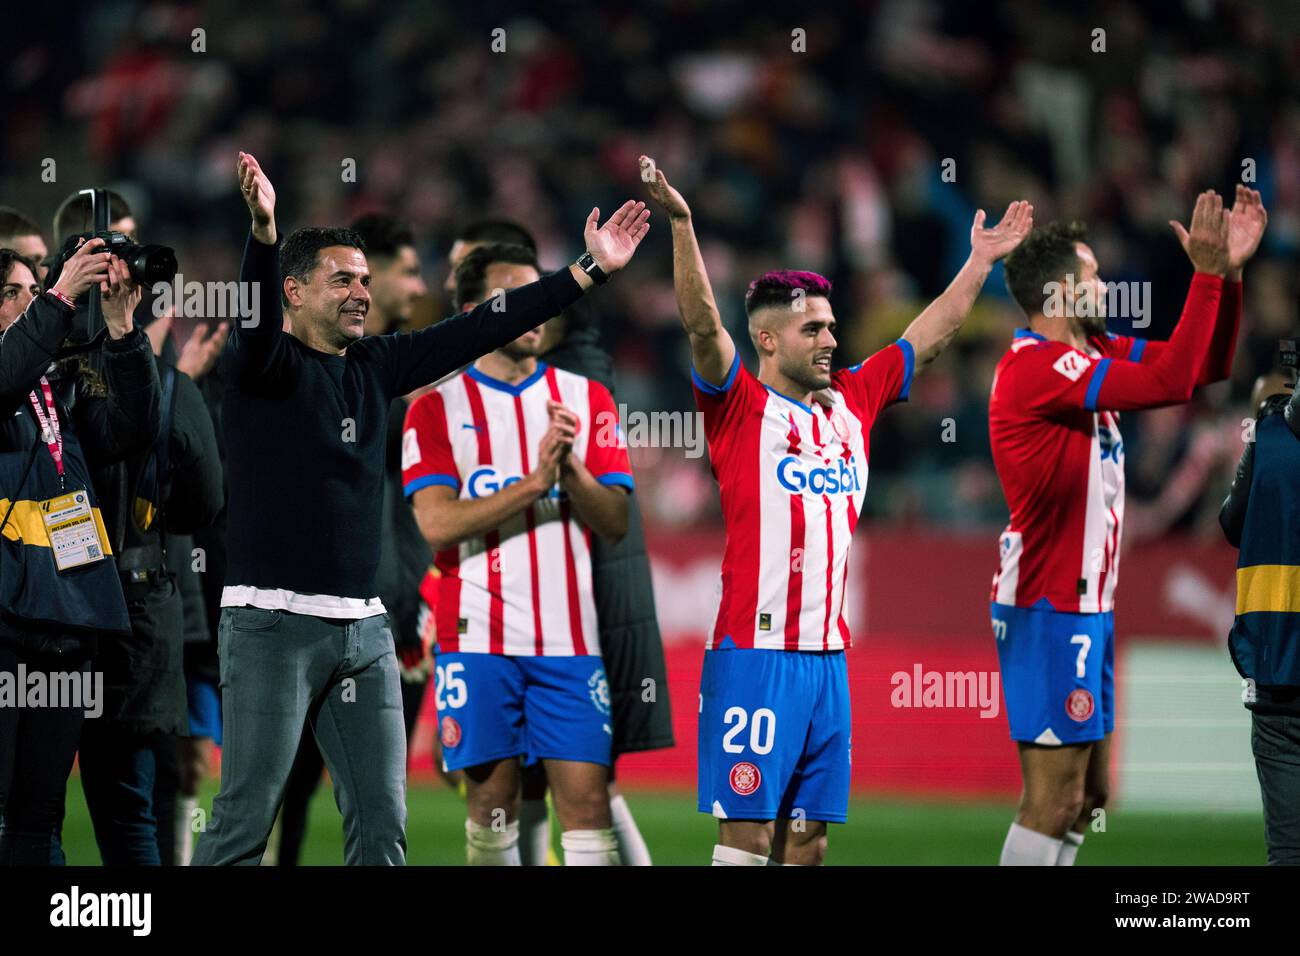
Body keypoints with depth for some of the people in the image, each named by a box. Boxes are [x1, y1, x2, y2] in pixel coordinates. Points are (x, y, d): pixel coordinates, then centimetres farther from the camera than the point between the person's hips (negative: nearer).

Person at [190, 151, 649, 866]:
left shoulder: (376, 366, 14)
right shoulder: (267, 364, -4)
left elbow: (481, 329, 13)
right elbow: (256, 322, -26)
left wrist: (589, 270, 9)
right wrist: (262, 231, -46)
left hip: (362, 626, 7)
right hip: (273, 620, -7)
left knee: (381, 821, 4)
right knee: (245, 820, -8)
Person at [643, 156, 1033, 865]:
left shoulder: (852, 401, 14)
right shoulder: (740, 406, -4)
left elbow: (928, 338, 23)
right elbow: (703, 325, -18)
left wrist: (980, 261, 25)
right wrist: (681, 225, -30)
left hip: (827, 653, 6)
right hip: (754, 651, -6)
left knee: (807, 833, 8)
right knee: (748, 827, -8)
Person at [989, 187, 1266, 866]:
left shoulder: (1090, 354, 11)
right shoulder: (1036, 366, -18)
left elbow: (1203, 366, 16)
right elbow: (1170, 381, -26)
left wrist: (1227, 272, 4)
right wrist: (1207, 274, -21)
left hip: (1086, 605, 10)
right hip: (1051, 611, -10)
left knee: (1088, 794, 12)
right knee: (1053, 801, -10)